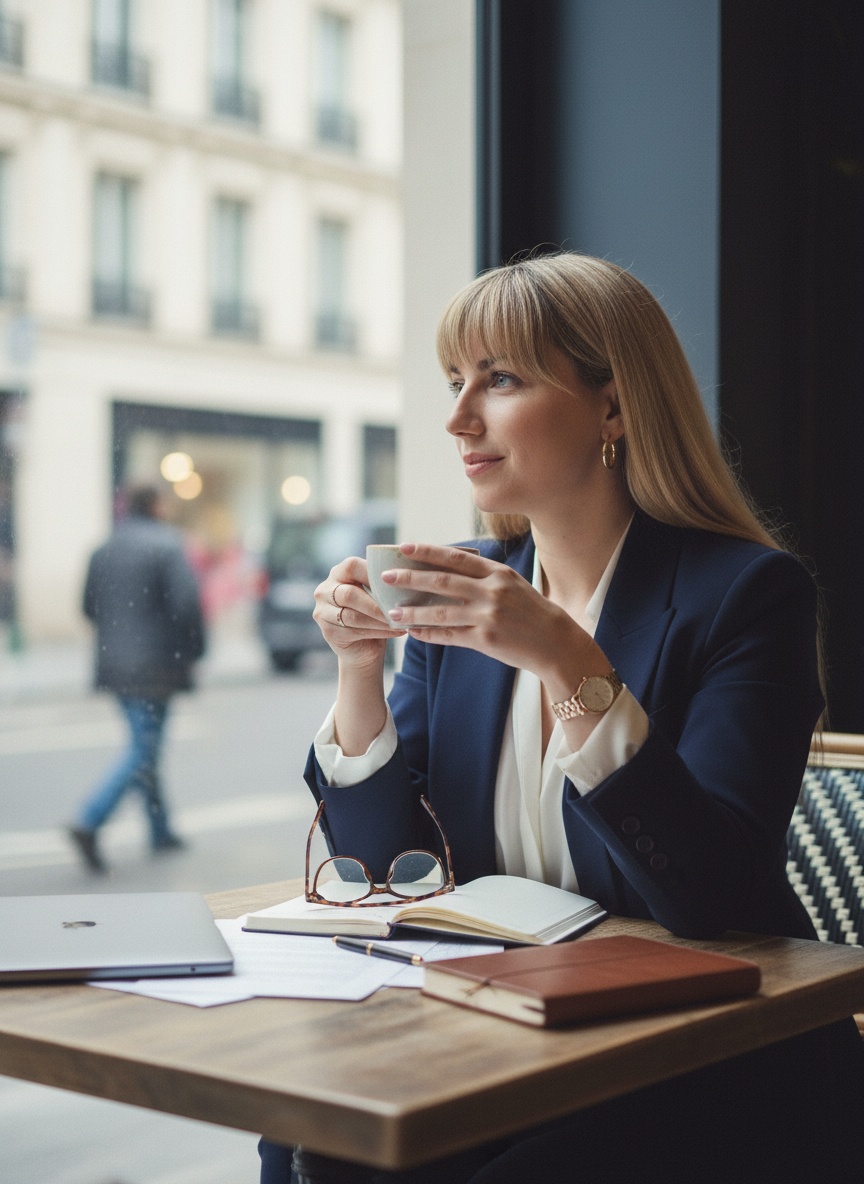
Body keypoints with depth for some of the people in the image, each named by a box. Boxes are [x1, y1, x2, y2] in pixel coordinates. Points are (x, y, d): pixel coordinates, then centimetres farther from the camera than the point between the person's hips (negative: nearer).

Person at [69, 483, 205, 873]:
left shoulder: (103, 551, 9)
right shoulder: (166, 547, -11)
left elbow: (89, 606, 12)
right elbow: (185, 604, -19)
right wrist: (190, 650, -6)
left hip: (115, 664, 7)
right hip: (153, 665, -7)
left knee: (144, 746, 16)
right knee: (143, 750, -5)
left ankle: (160, 830, 23)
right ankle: (90, 823, -17)